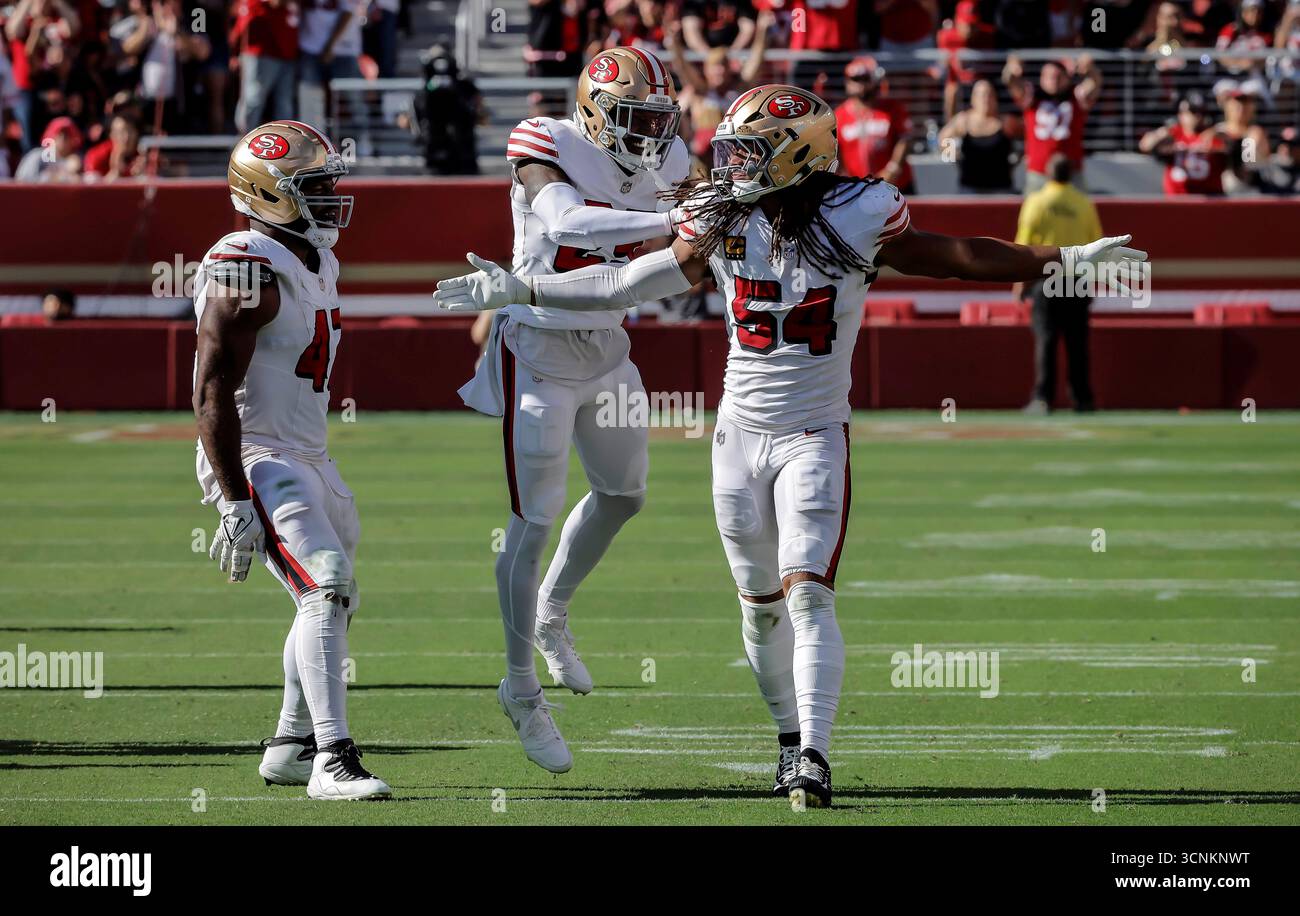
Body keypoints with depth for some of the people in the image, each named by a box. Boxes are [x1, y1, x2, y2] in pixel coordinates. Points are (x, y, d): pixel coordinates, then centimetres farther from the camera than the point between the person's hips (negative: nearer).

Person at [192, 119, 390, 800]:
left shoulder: (315, 264, 13)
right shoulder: (248, 271, -18)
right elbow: (212, 393, -21)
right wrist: (235, 502, -24)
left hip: (308, 458, 10)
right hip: (255, 460, -10)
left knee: (334, 599, 17)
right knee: (326, 586, -21)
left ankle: (290, 746, 30)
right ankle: (332, 761, -24)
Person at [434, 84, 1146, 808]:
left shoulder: (853, 220, -9)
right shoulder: (723, 225, 0)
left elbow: (955, 258, -5)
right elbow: (626, 284, 7)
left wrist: (1064, 259, -11)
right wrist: (517, 290, 6)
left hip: (815, 437, -4)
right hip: (741, 434, 4)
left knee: (807, 593, -16)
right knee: (761, 604, 9)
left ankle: (815, 759, -21)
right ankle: (791, 736, 26)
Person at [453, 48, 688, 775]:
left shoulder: (659, 164, -1)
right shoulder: (547, 149, -19)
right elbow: (566, 224, -38)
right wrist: (668, 220, -46)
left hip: (608, 351, 7)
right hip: (540, 354, -7)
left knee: (623, 495, 20)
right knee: (533, 524, -3)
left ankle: (551, 616, 44)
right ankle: (522, 690, 9)